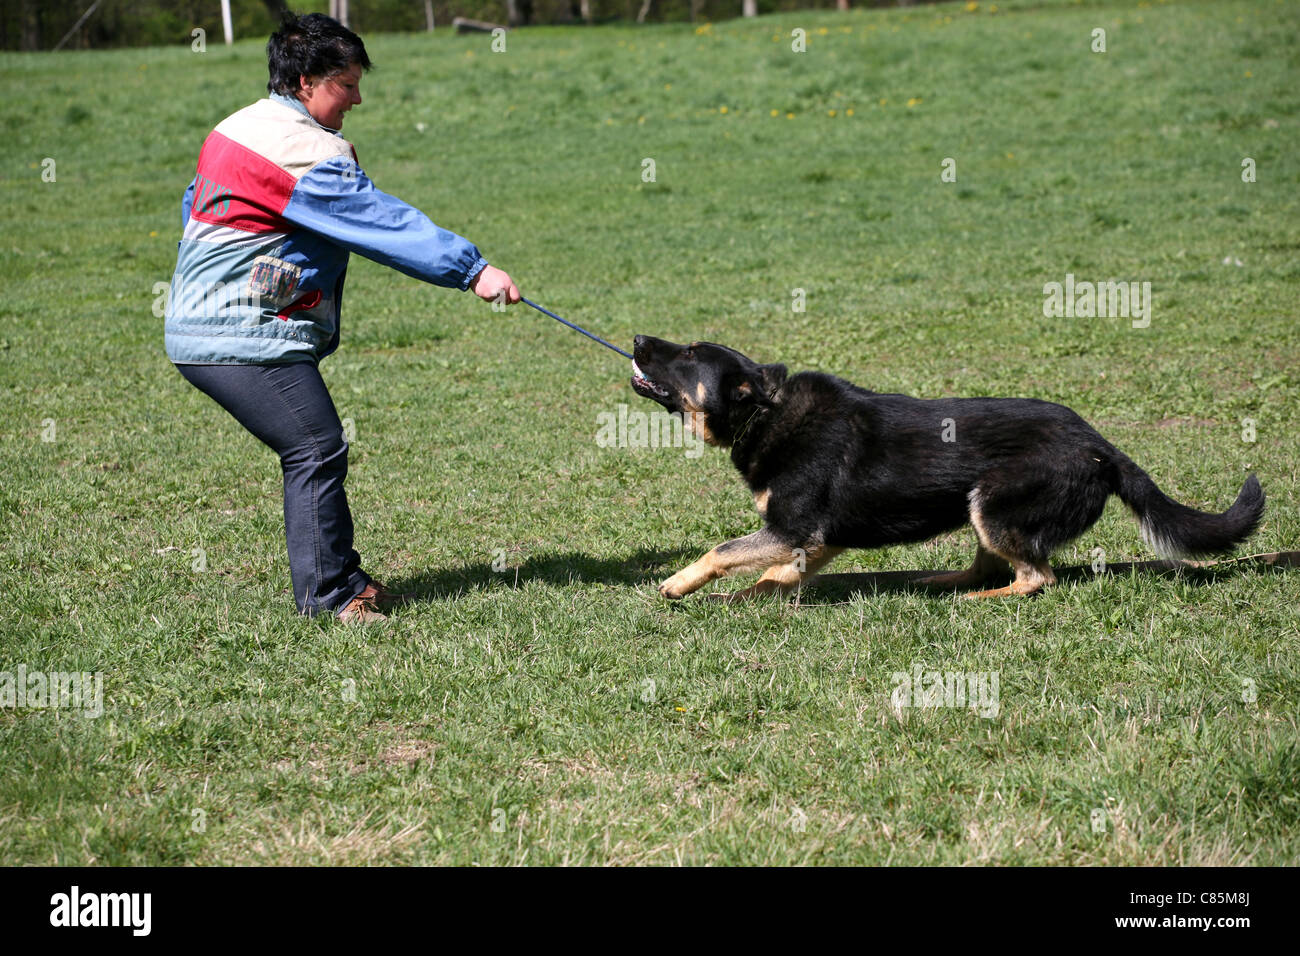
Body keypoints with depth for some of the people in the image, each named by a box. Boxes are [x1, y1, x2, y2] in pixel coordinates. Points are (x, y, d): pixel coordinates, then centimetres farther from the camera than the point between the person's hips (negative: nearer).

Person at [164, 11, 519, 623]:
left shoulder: (237, 128, 15)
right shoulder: (305, 153, -17)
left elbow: (195, 209, 27)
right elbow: (387, 225, -20)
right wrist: (473, 270, -18)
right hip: (245, 338, -11)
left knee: (313, 449, 14)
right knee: (318, 450, -8)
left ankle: (339, 576, 20)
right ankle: (327, 595, -4)